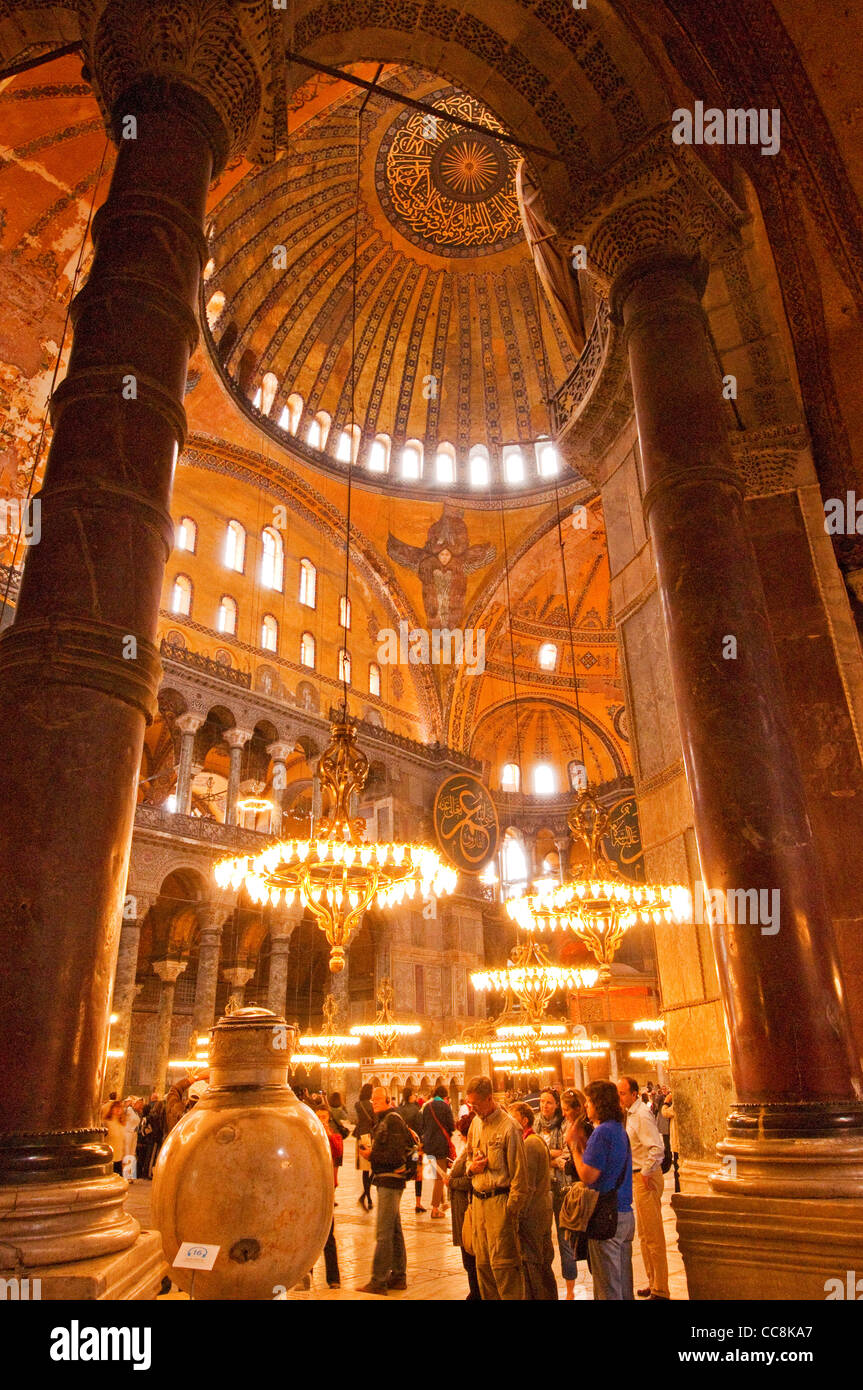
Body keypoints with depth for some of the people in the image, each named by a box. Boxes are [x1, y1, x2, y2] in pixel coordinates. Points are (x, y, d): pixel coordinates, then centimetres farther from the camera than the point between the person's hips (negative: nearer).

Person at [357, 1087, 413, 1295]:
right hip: (387, 1181, 10)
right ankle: (399, 1276, 25)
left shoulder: (393, 1119, -16)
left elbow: (396, 1156, -21)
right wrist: (371, 1148, 3)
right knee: (394, 1230, 16)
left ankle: (379, 1281, -2)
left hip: (390, 1181, -10)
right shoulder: (383, 1120, 16)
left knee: (383, 1233, -7)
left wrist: (372, 1154, -13)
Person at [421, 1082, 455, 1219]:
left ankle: (441, 1203, 32)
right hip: (441, 1145, -6)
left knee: (438, 1175, 22)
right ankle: (435, 1209, 2)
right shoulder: (444, 1106, -12)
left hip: (428, 1144, 6)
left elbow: (423, 1125, 9)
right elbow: (451, 1126, -10)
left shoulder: (427, 1106, 4)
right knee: (440, 1177, 1)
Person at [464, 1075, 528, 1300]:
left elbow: (519, 1172, -12)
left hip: (499, 1200, -7)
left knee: (501, 1262, -4)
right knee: (482, 1262, 13)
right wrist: (472, 1167, 1)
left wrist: (512, 1207, -13)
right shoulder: (476, 1123, 10)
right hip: (478, 1200, 7)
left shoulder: (508, 1127, -14)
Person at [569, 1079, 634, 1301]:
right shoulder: (619, 1129, 10)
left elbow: (588, 1175, -20)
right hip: (625, 1213, 9)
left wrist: (573, 1144, -11)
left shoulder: (602, 1132, -20)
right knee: (623, 1282, 19)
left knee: (607, 1287, 2)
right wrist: (580, 1142, 11)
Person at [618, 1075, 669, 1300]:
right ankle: (653, 1284, 32)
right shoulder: (630, 1113, 9)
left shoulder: (642, 1115, -21)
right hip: (638, 1176, 10)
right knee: (645, 1235, 20)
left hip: (646, 1178, -10)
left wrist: (646, 1173, -20)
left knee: (653, 1235, 0)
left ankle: (660, 1291, 11)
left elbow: (657, 1149, -29)